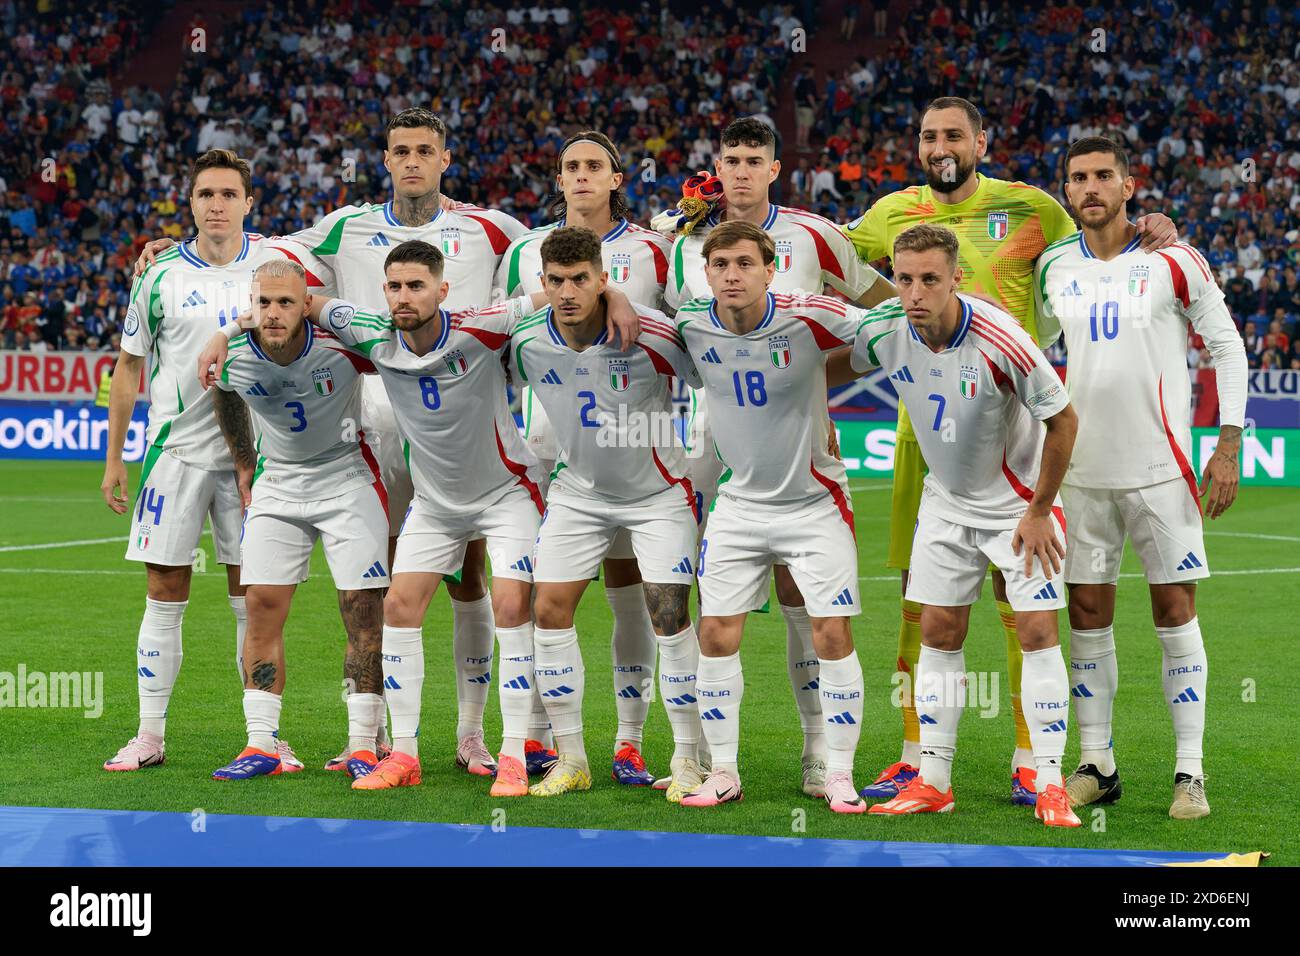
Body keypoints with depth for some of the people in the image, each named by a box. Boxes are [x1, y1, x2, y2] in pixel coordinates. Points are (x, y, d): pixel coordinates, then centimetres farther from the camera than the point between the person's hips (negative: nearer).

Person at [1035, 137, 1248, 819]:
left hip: (1160, 468, -3)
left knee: (1175, 614, -2)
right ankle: (1096, 765, 15)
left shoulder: (1172, 261, -5)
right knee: (1087, 615, 5)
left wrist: (1227, 449, -6)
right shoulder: (1054, 267, 6)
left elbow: (1227, 348, 0)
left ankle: (1190, 773, 3)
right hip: (1083, 469, 3)